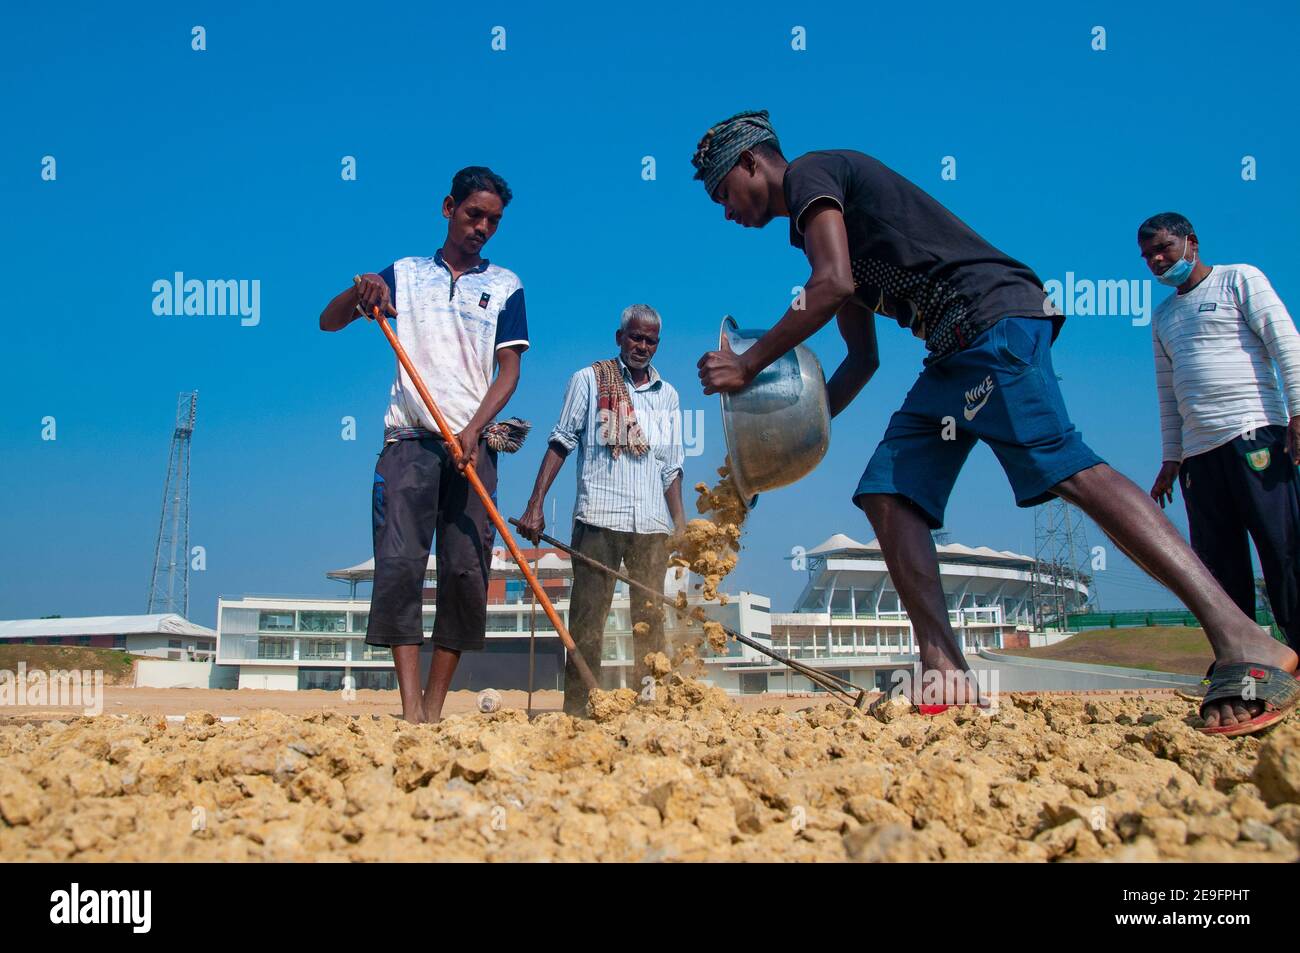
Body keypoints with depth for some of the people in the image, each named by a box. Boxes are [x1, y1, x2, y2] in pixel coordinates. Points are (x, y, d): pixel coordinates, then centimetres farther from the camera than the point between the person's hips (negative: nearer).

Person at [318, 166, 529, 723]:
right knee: (399, 563, -12)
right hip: (409, 437, 0)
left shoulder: (505, 286, 14)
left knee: (466, 571, -5)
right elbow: (328, 323, 13)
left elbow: (509, 368, 5)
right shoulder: (404, 274, 15)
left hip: (473, 444, 0)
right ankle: (410, 707, -12)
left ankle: (435, 706, 3)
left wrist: (474, 429, -10)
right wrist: (360, 291, -9)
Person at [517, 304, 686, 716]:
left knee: (650, 621, 3)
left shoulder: (667, 395, 18)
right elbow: (560, 443, 2)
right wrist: (535, 505, -7)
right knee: (587, 619, -4)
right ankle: (576, 708, -1)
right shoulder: (589, 380, 8)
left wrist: (680, 524, 10)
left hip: (653, 525, 4)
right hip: (599, 517, -3)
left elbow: (671, 468, 18)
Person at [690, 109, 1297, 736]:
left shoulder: (809, 173, 3)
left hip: (995, 315, -10)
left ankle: (1244, 643, -26)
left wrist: (746, 366, -6)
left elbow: (834, 284, -14)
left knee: (1068, 469, -22)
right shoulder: (818, 224, 30)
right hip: (955, 352, 10)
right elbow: (863, 358, 30)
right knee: (888, 492, 0)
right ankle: (947, 675, -7)